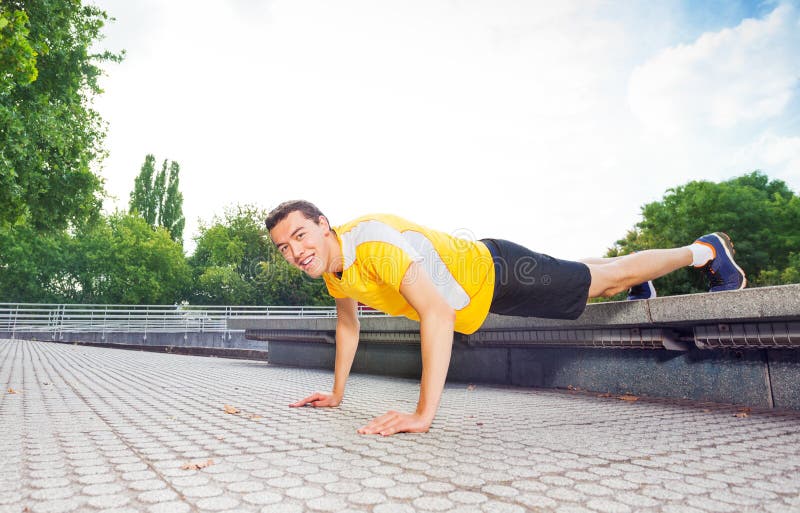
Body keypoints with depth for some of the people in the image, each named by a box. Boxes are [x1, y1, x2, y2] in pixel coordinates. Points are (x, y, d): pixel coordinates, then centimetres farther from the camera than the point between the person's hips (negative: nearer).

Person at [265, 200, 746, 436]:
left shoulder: (372, 243, -38)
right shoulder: (330, 263, -8)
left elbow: (438, 314, -47)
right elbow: (348, 322, 8)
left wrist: (423, 415, -48)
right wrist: (337, 393, 10)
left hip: (497, 273, -7)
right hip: (478, 289, 7)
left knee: (607, 281, 11)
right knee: (580, 276, 32)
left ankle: (707, 251, 36)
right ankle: (635, 283, 62)